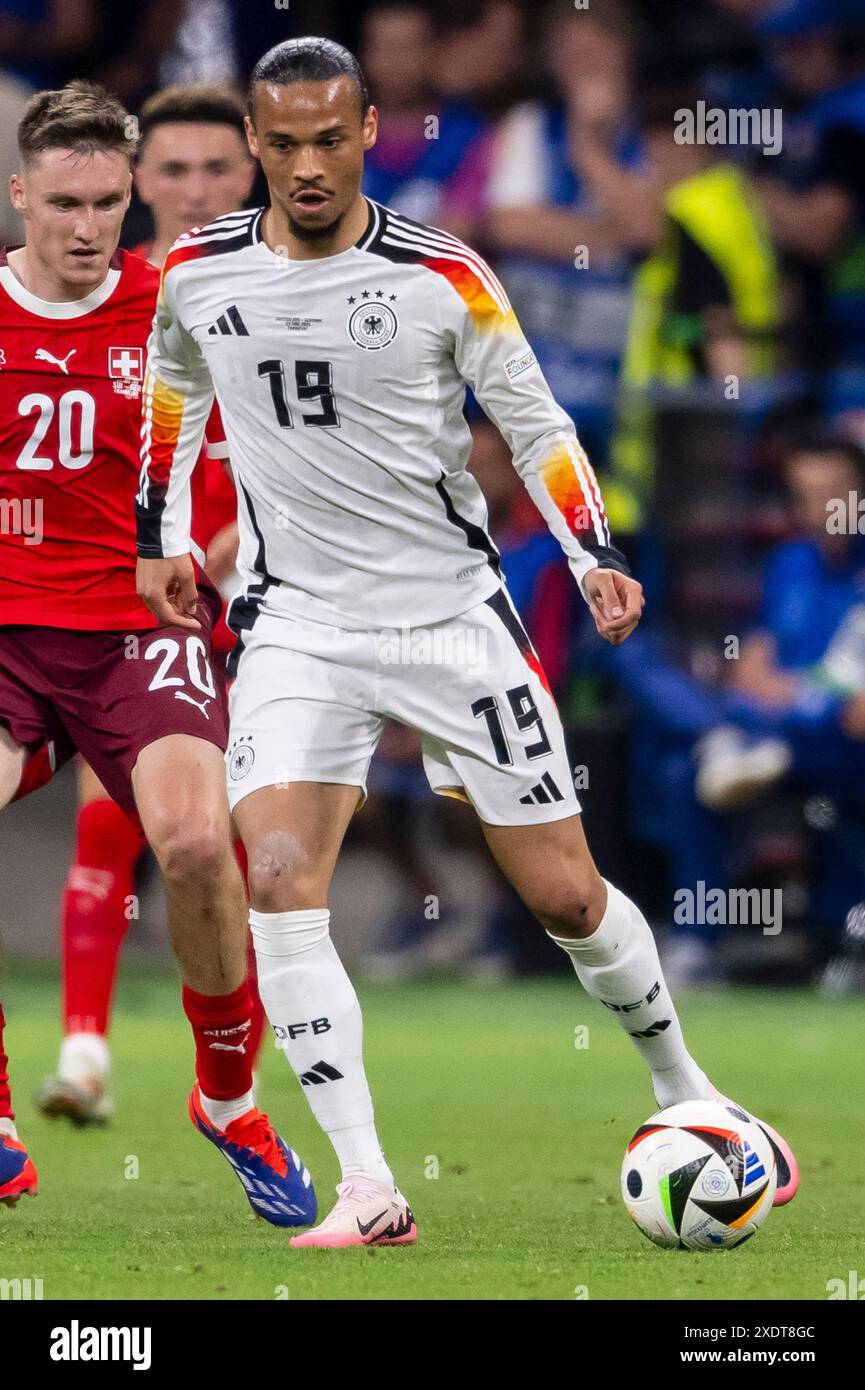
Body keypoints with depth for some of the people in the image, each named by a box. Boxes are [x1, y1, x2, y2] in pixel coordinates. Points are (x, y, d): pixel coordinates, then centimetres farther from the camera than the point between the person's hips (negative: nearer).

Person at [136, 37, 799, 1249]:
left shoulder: (444, 276, -9)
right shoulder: (199, 275, -2)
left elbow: (534, 421, 0)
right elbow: (173, 392, 20)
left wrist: (595, 558, -12)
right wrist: (161, 538, 17)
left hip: (453, 617, -1)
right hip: (298, 625, 1)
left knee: (565, 895, 3)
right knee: (279, 882, -20)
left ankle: (685, 1091, 31)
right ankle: (370, 1195, -20)